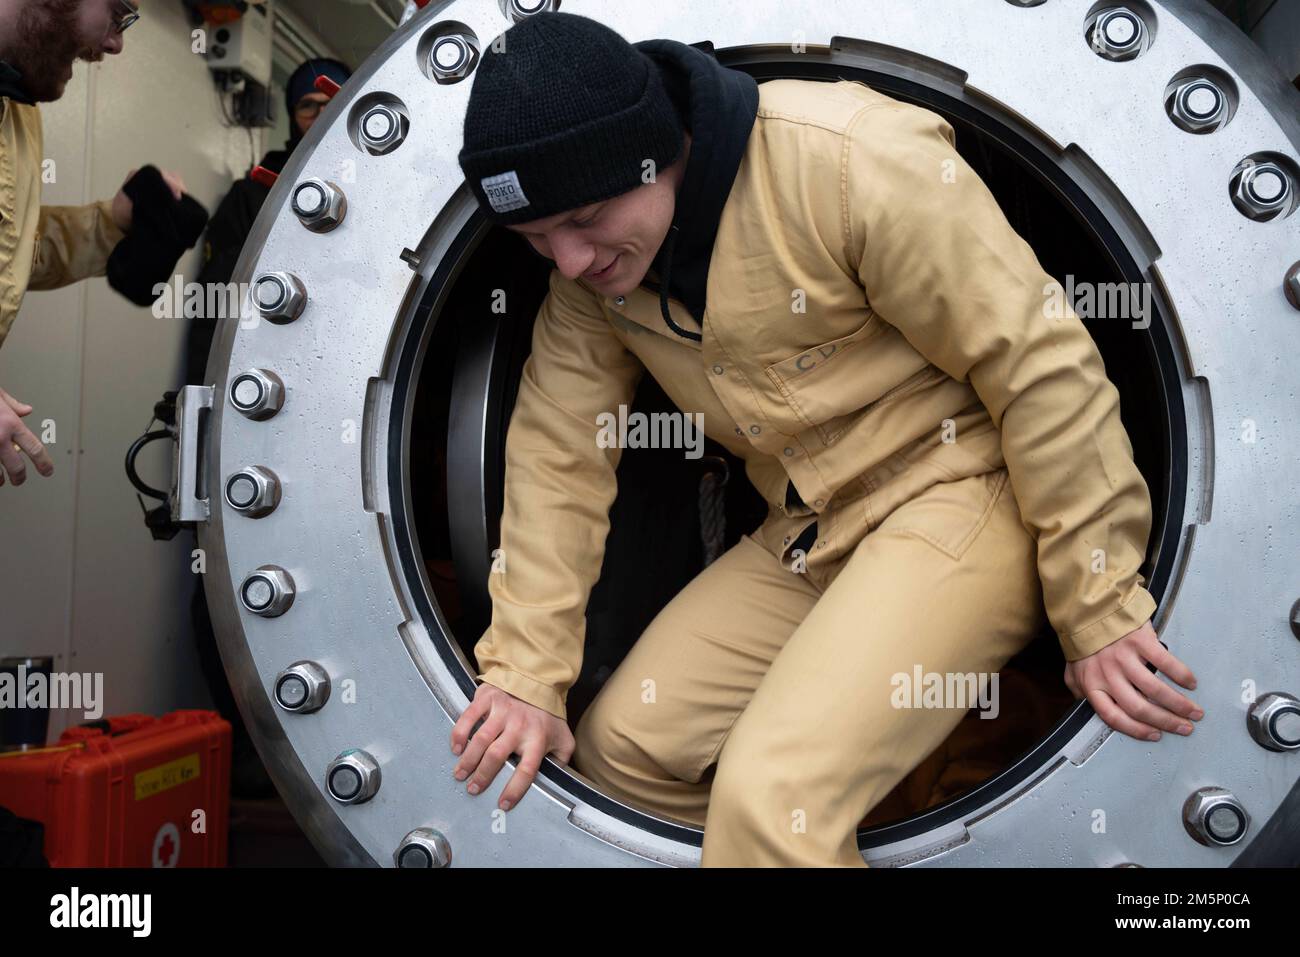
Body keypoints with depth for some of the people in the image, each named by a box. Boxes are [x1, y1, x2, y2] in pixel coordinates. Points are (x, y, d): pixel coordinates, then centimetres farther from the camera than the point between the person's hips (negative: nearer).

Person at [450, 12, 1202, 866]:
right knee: (616, 749, 5)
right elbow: (558, 452, 2)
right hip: (806, 537, 7)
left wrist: (1100, 611, -14)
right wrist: (528, 672, -1)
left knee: (773, 799, -26)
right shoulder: (593, 267, -2)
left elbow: (1041, 369, -19)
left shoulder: (849, 158, -23)